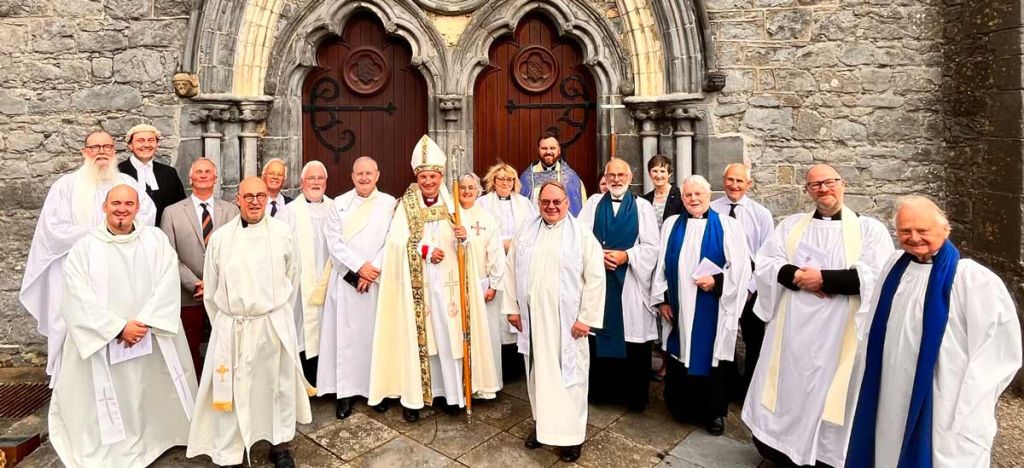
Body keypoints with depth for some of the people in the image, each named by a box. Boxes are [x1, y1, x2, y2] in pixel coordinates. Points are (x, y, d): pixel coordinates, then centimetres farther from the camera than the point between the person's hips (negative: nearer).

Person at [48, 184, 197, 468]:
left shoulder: (156, 240, 3)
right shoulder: (85, 247, -1)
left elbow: (168, 284, -5)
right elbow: (79, 298, -7)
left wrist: (145, 322, -15)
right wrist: (119, 327, -15)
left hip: (154, 339, 1)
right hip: (103, 341, -1)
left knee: (155, 394, 11)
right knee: (109, 399, 3)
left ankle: (157, 437, 31)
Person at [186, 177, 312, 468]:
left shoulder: (283, 232, -3)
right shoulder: (220, 237, -1)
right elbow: (211, 290, 8)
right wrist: (223, 323, 11)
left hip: (275, 325, 0)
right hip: (231, 328, 0)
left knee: (278, 385, 13)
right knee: (231, 391, 7)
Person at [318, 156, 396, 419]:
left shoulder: (390, 204, 3)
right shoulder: (339, 203, 6)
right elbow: (334, 242, -1)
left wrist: (373, 271, -11)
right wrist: (360, 267, -11)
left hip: (378, 281, -1)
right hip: (346, 280, 1)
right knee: (345, 335, 2)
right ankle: (345, 392, 9)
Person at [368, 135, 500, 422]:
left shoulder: (450, 205, 7)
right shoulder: (406, 206, -1)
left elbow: (462, 248, 5)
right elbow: (397, 242, -9)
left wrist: (463, 238, -17)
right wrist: (426, 251, -19)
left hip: (446, 282, 2)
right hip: (417, 283, -2)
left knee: (448, 335, 5)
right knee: (415, 336, 2)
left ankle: (451, 392, 17)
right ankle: (412, 397, 11)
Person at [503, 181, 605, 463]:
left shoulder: (582, 235, -6)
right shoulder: (525, 233, 6)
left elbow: (595, 278, -8)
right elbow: (511, 270, 10)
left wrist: (586, 317, -12)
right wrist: (513, 308, 6)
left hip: (567, 321, -4)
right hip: (532, 318, 4)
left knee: (568, 375, 5)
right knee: (537, 371, 15)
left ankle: (572, 433, 18)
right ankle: (542, 423, 31)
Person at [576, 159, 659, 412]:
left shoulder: (643, 206, 7)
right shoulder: (593, 203, 10)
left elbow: (651, 246, 0)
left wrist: (626, 256, -14)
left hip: (631, 284, -1)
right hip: (597, 280, 1)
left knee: (633, 341, 3)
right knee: (598, 338, 5)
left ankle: (635, 395, 18)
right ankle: (600, 389, 21)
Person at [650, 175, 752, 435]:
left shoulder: (727, 226, -1)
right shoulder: (671, 224, 7)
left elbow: (740, 266, -4)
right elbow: (661, 263, 7)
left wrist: (716, 281, -18)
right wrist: (662, 298, 2)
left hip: (712, 308, -2)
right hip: (679, 306, 3)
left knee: (711, 356, 5)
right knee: (680, 355, 9)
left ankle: (714, 412, 22)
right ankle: (683, 406, 26)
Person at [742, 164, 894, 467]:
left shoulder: (870, 229, 1)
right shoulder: (791, 225, 10)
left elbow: (877, 276, -13)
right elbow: (763, 263, 0)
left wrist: (823, 278, -15)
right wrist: (797, 276, -16)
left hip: (840, 333, -3)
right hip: (792, 329, 3)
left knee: (830, 395, 6)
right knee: (788, 391, 12)